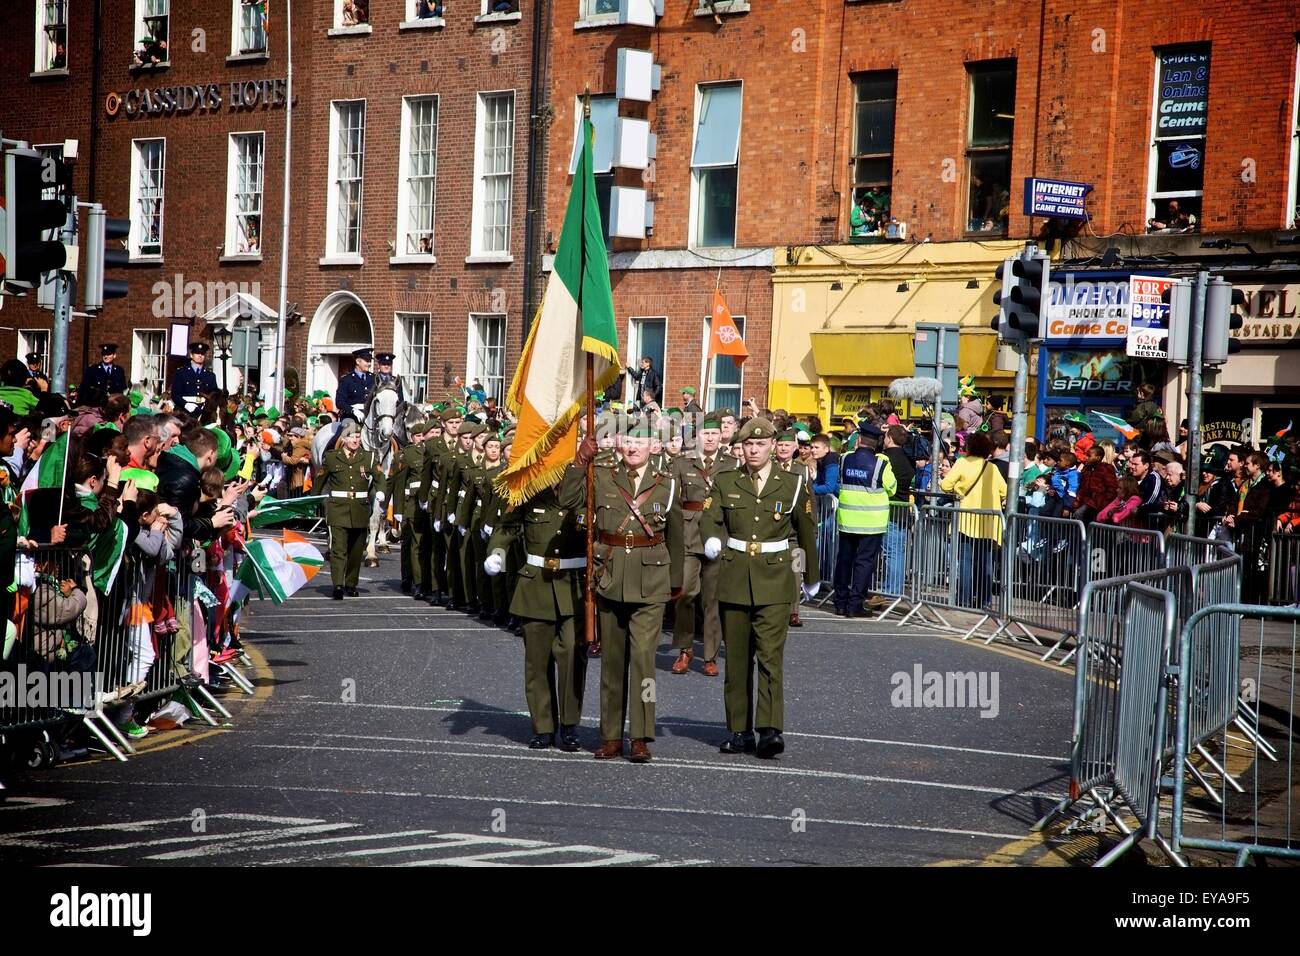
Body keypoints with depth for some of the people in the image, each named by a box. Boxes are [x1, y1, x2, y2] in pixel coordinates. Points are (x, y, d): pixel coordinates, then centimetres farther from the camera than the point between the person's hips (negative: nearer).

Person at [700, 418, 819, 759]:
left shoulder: (792, 485, 4)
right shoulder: (725, 483, 7)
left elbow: (808, 534, 13)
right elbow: (709, 519, -4)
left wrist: (813, 578, 20)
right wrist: (711, 540, -28)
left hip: (774, 580, -2)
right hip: (734, 578, 2)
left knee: (771, 655, -13)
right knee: (736, 658, 7)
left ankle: (771, 730, -19)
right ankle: (740, 731, 14)